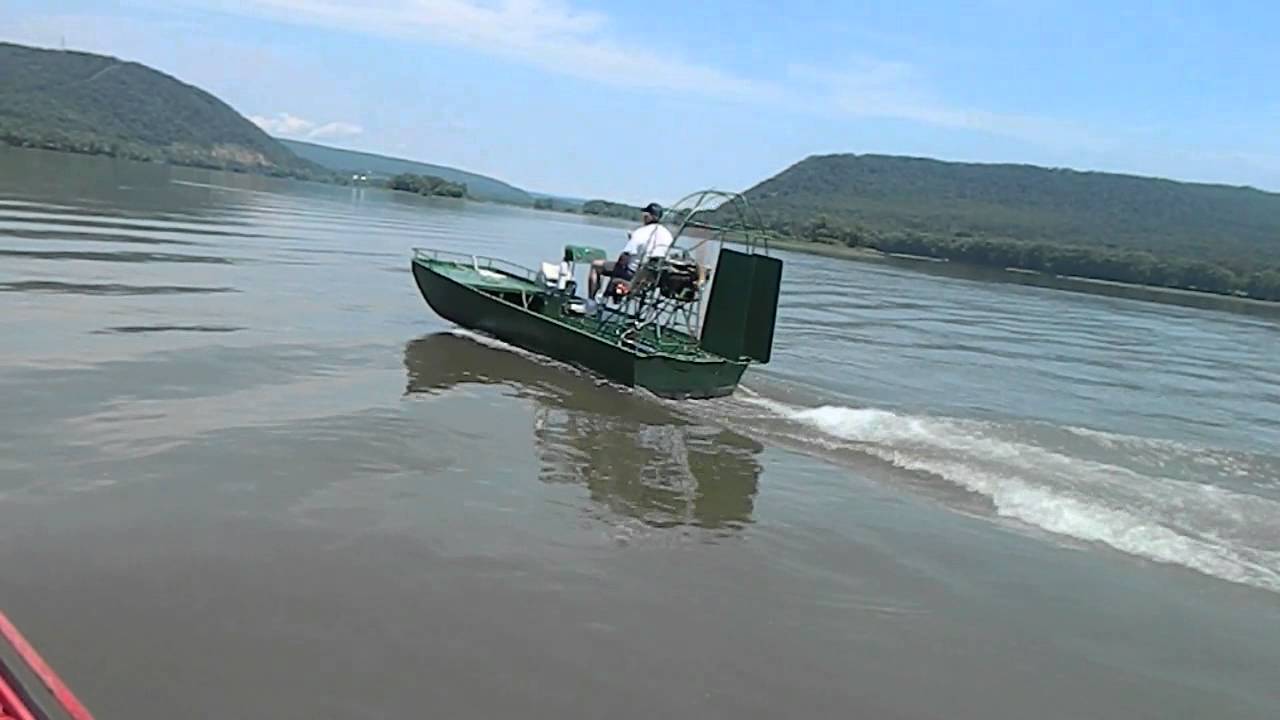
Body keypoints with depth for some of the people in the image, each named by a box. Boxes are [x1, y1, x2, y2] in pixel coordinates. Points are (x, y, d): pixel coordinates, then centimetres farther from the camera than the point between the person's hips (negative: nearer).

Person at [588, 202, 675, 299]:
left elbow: (623, 260, -21)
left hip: (633, 273, -7)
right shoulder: (667, 234, -1)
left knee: (595, 265, 8)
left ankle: (590, 300, 13)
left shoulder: (640, 233, -21)